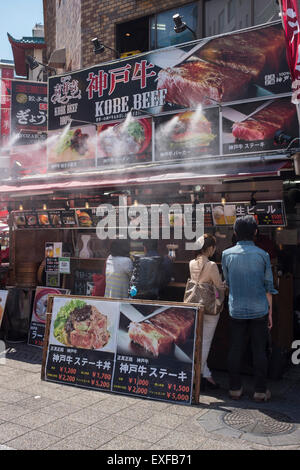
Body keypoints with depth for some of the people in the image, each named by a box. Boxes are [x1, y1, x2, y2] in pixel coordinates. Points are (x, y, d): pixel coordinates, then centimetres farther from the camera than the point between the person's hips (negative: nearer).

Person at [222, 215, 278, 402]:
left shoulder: (227, 254, -2)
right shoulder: (262, 255, -6)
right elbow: (268, 286, -1)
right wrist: (270, 312, 8)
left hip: (236, 310, 2)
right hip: (259, 309, -1)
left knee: (236, 349, 10)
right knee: (260, 350, 7)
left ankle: (235, 389, 18)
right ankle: (261, 390, 14)